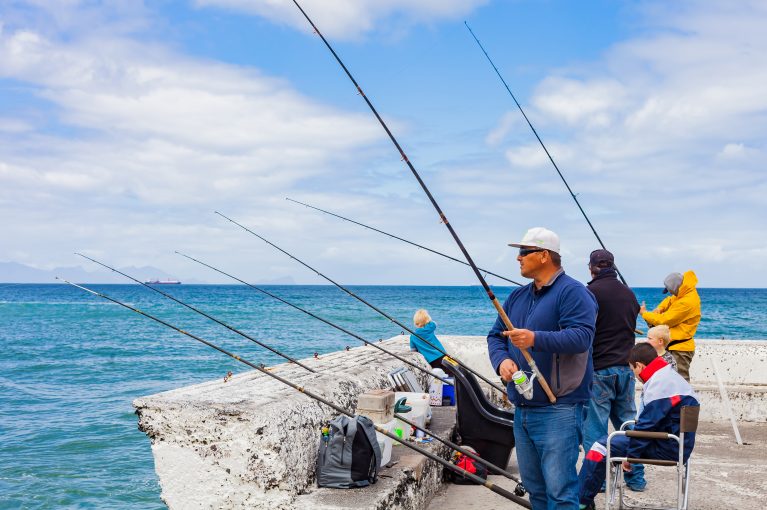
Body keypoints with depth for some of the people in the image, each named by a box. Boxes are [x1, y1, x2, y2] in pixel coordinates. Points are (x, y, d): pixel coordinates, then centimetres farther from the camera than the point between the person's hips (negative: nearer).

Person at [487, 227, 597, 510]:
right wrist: (502, 360, -5)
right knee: (534, 486, 16)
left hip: (558, 410, -8)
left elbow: (581, 336, -21)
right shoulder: (517, 296, 16)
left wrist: (536, 339, -33)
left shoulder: (573, 292, -9)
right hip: (522, 409, 8)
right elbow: (495, 335, 16)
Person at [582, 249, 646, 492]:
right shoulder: (629, 294, 11)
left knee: (594, 427, 1)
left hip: (598, 369, -6)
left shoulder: (590, 292, -11)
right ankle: (636, 477, 19)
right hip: (626, 368, 7)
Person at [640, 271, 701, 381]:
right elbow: (670, 300, 23)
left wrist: (644, 313, -5)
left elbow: (663, 320, -19)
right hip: (676, 346, 10)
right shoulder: (687, 294, 7)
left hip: (681, 348, -10)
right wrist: (659, 309, 1)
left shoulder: (687, 302, -22)